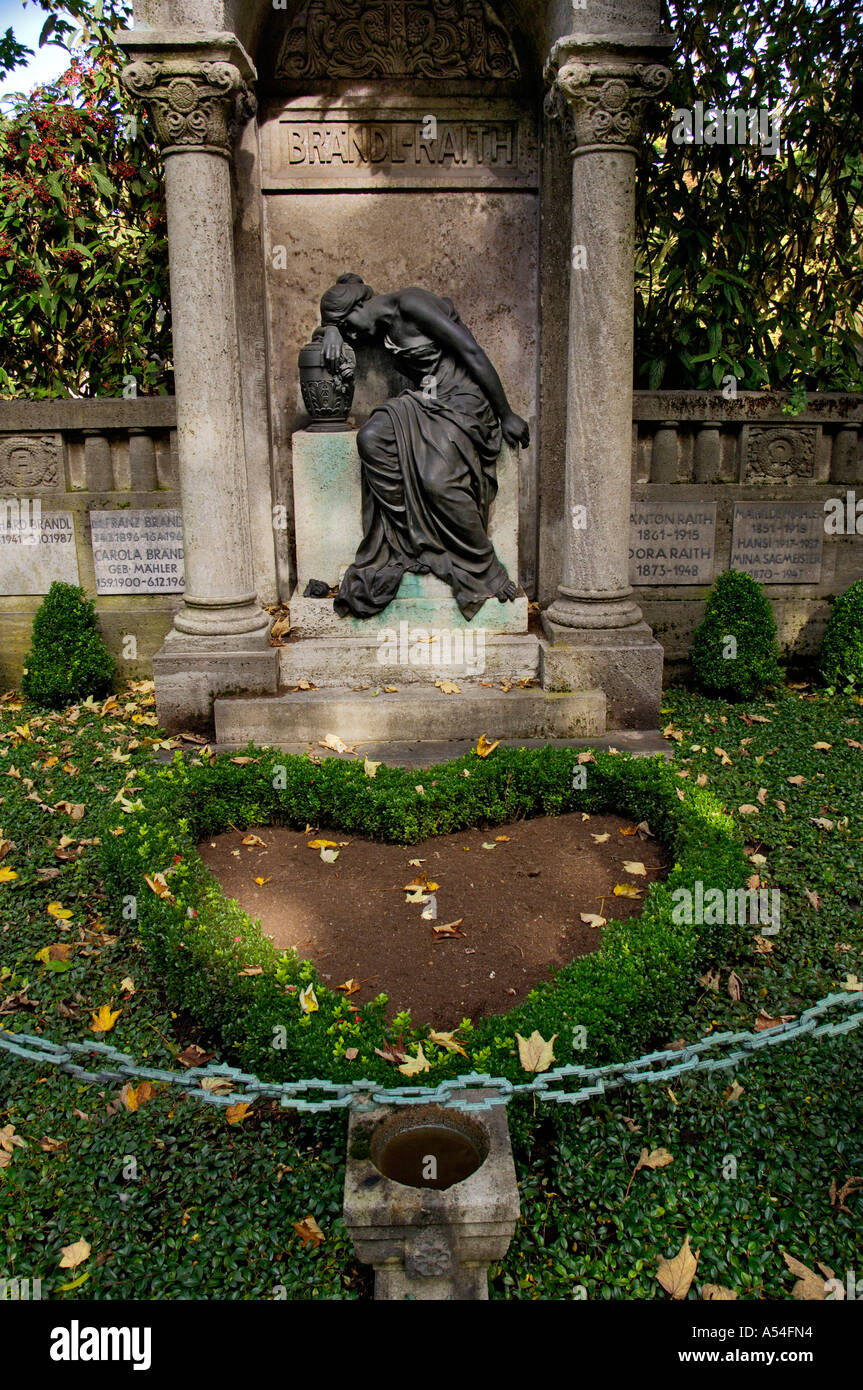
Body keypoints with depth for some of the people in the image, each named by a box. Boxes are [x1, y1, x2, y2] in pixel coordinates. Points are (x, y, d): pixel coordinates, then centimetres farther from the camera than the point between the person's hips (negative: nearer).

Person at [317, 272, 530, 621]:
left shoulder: (410, 304, -12)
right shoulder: (383, 327, 15)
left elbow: (472, 351, -17)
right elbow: (330, 319, 34)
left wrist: (507, 415, -17)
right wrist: (332, 330, 6)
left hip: (463, 399, -8)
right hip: (425, 401, 8)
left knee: (437, 480, -30)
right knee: (371, 438, -19)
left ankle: (484, 567, -15)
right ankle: (408, 533, -12)